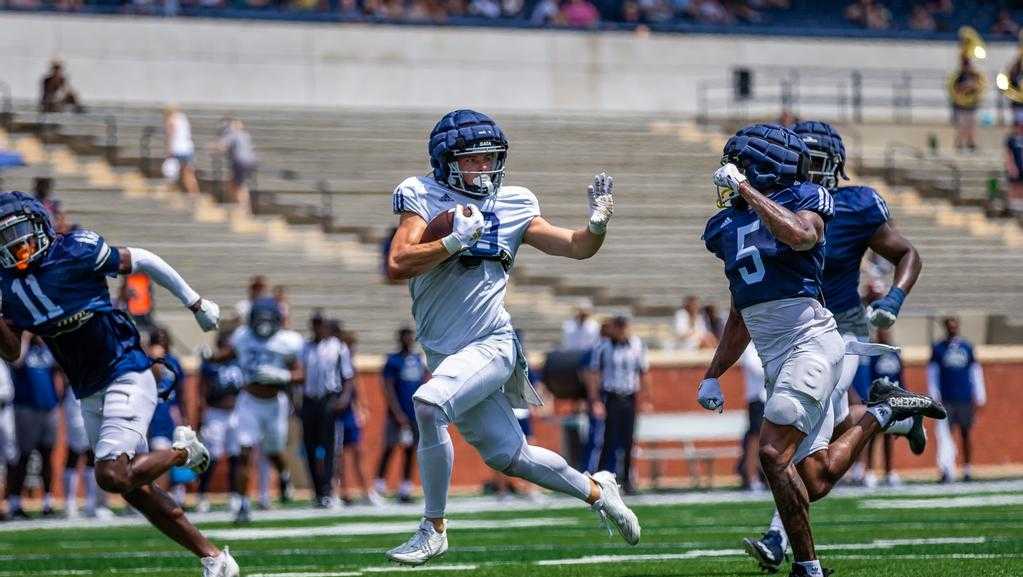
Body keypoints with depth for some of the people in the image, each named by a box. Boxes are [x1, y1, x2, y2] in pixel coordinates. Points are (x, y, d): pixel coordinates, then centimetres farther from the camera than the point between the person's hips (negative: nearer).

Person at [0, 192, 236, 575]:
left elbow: (141, 261, -3)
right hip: (90, 396, 7)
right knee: (137, 491, 6)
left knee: (112, 476, -24)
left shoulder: (74, 251, -13)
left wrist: (195, 303, 4)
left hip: (127, 376, -7)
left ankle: (183, 451, 3)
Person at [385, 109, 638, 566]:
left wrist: (598, 224, -9)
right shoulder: (422, 198, -3)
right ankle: (596, 491, 37)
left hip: (492, 344, -2)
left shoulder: (512, 206, 3)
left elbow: (577, 248, 11)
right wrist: (456, 240, -24)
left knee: (428, 404, -28)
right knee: (508, 455, 11)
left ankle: (433, 530, -14)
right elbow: (398, 265, -16)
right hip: (445, 354, 2)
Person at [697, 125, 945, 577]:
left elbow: (800, 235, -26)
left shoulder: (801, 200, 0)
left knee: (774, 454, -21)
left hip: (809, 341, -7)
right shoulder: (729, 226, 19)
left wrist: (746, 190, -18)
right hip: (774, 358, 7)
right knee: (815, 480, 1)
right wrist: (712, 377, 23)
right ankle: (880, 412, 22)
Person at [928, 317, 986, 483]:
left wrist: (979, 398, 6)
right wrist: (934, 398, -3)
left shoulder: (967, 347, 7)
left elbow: (976, 372, 10)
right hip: (946, 399, -1)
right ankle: (946, 470, -13)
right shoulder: (938, 348, 4)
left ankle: (968, 470, 14)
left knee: (965, 434, 8)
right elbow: (932, 373, 4)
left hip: (965, 399, 2)